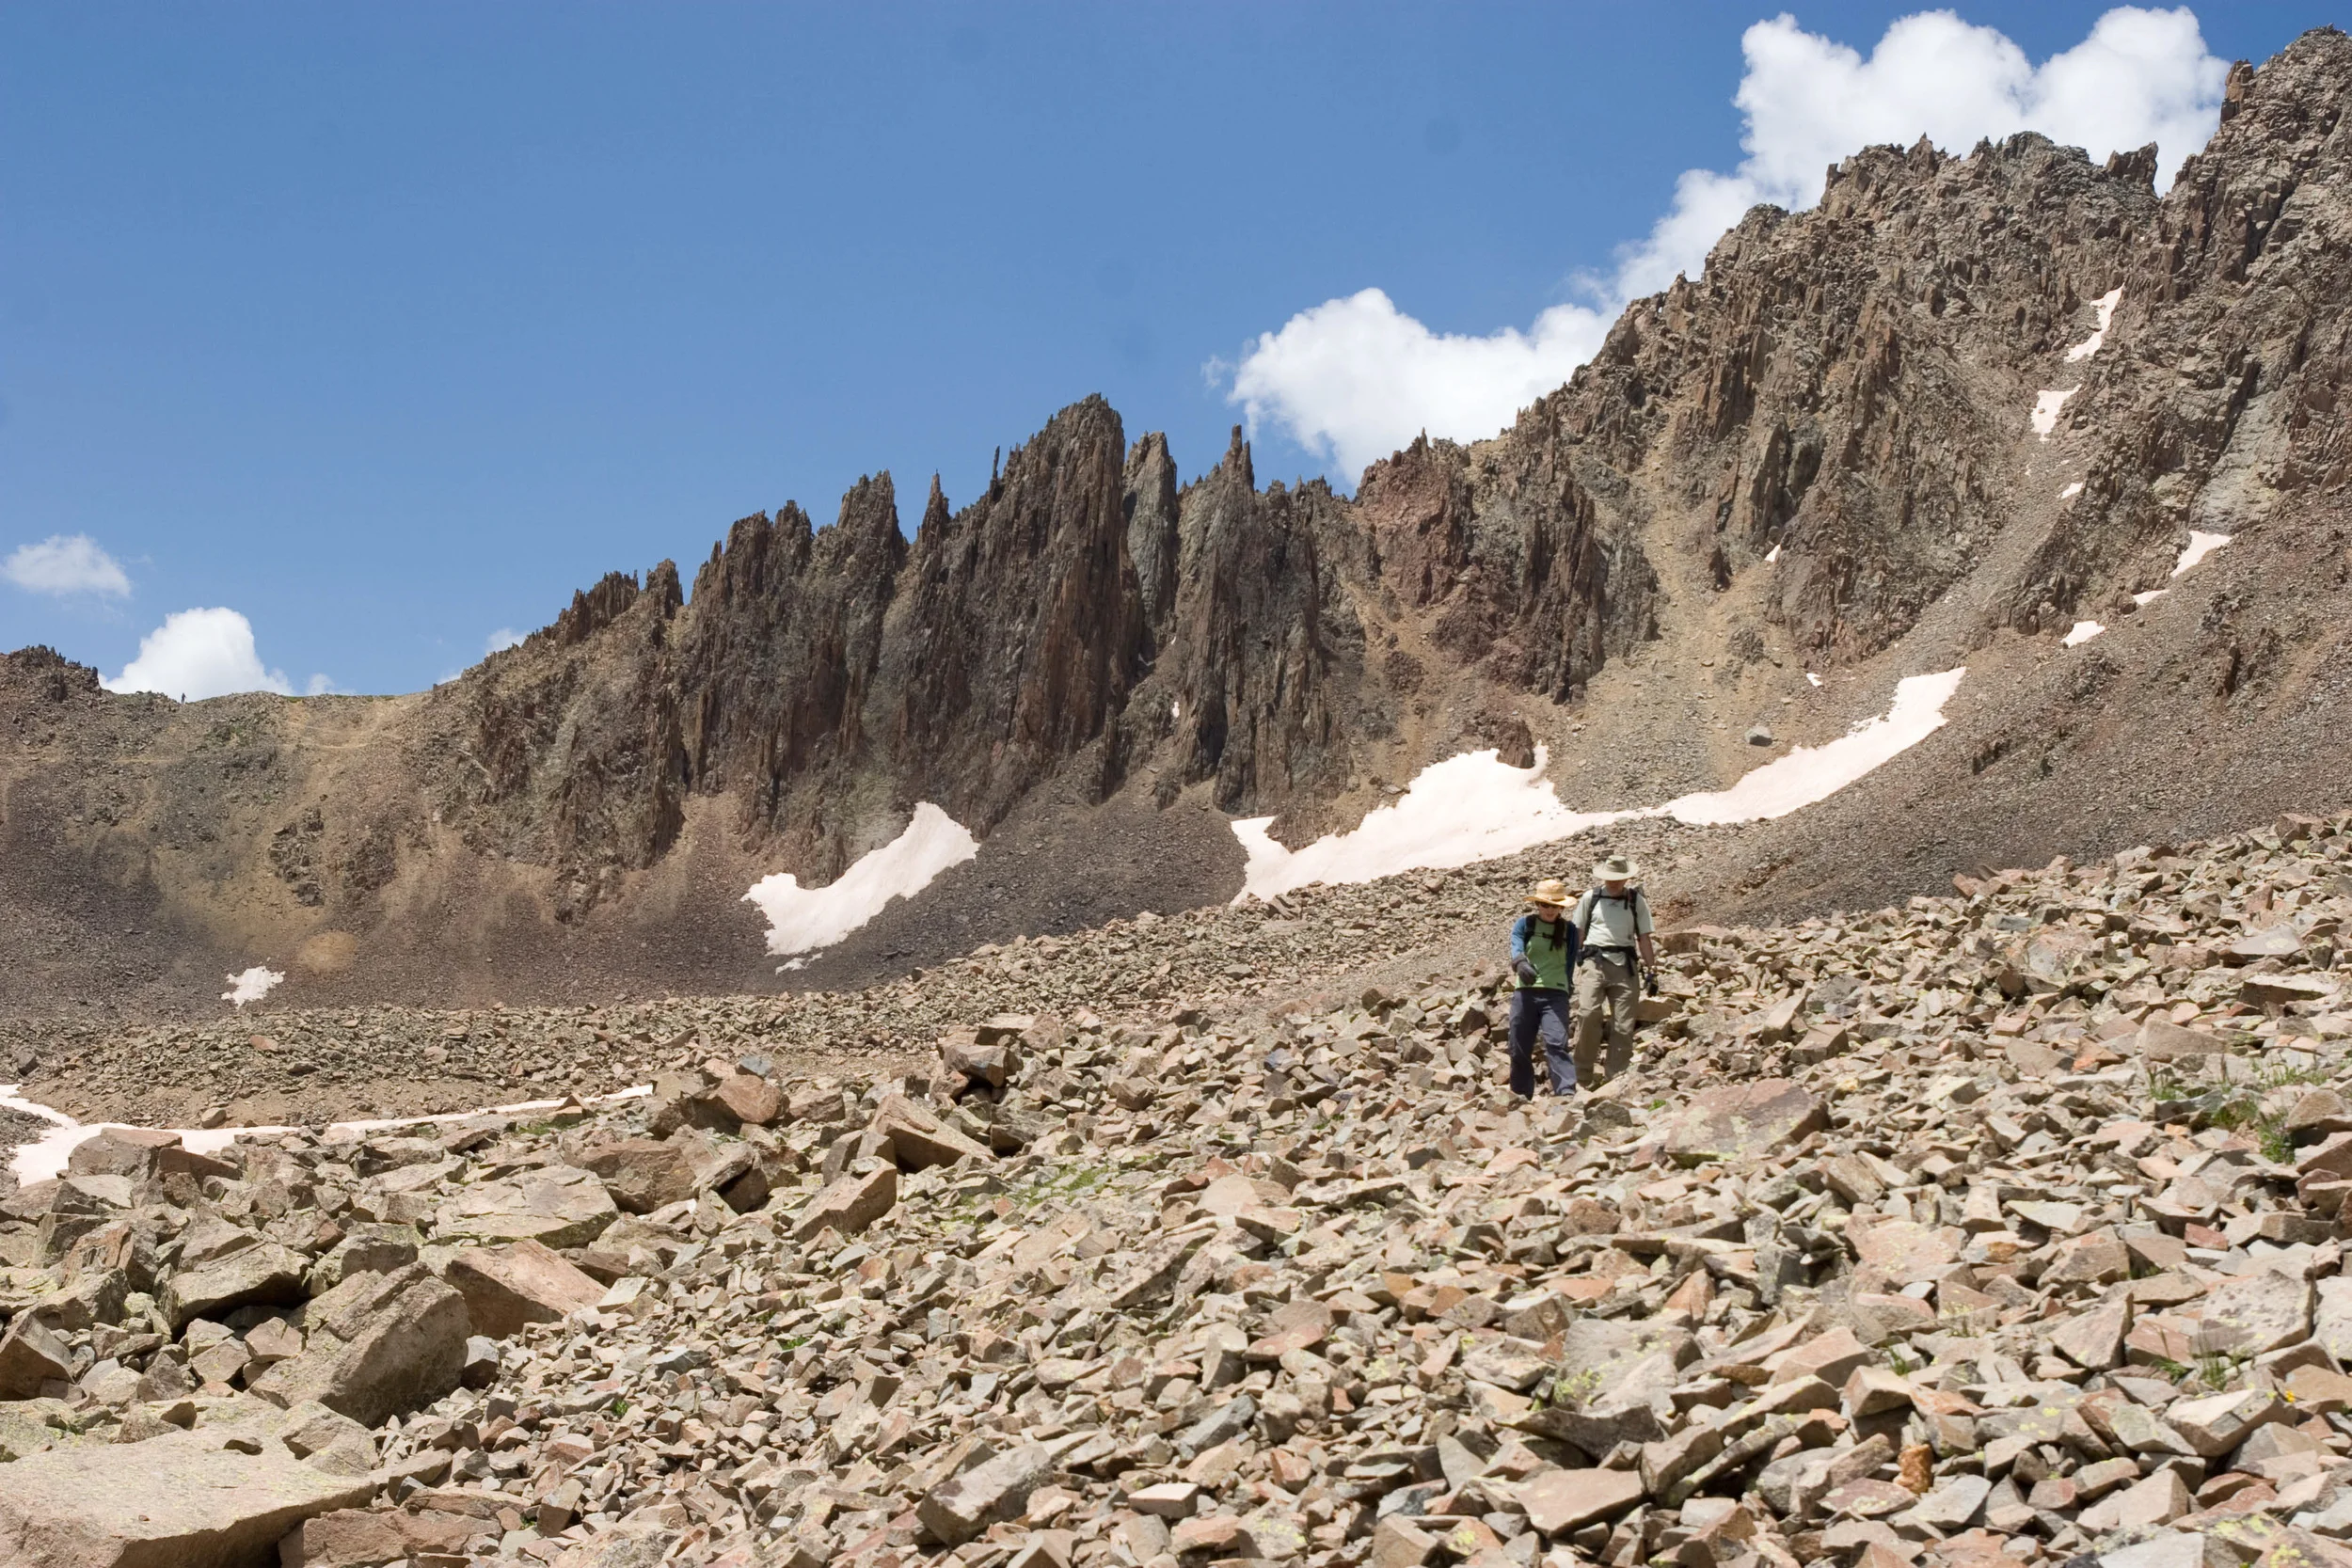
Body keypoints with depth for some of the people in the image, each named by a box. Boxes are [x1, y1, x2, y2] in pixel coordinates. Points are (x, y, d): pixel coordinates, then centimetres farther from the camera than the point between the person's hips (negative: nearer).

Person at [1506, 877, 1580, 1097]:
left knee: (1556, 1044, -18)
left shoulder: (1569, 930, 8)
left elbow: (1570, 964, 10)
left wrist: (1564, 988, 3)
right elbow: (1516, 946, -14)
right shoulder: (1524, 924, 4)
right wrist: (1521, 963, -36)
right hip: (1525, 993, 1)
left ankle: (1567, 1093, -24)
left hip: (1555, 994, -1)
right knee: (1520, 1048, 7)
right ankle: (1520, 1094, 21)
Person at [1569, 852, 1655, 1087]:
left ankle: (1617, 1076, 5)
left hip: (1625, 965, 2)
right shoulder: (1591, 897, 10)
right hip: (1595, 962, -2)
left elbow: (1644, 939, 14)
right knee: (1588, 1013, -20)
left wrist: (1652, 971, 9)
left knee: (1623, 1024, -1)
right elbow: (1577, 933, 14)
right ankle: (1583, 1074, -13)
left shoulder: (1637, 902, 12)